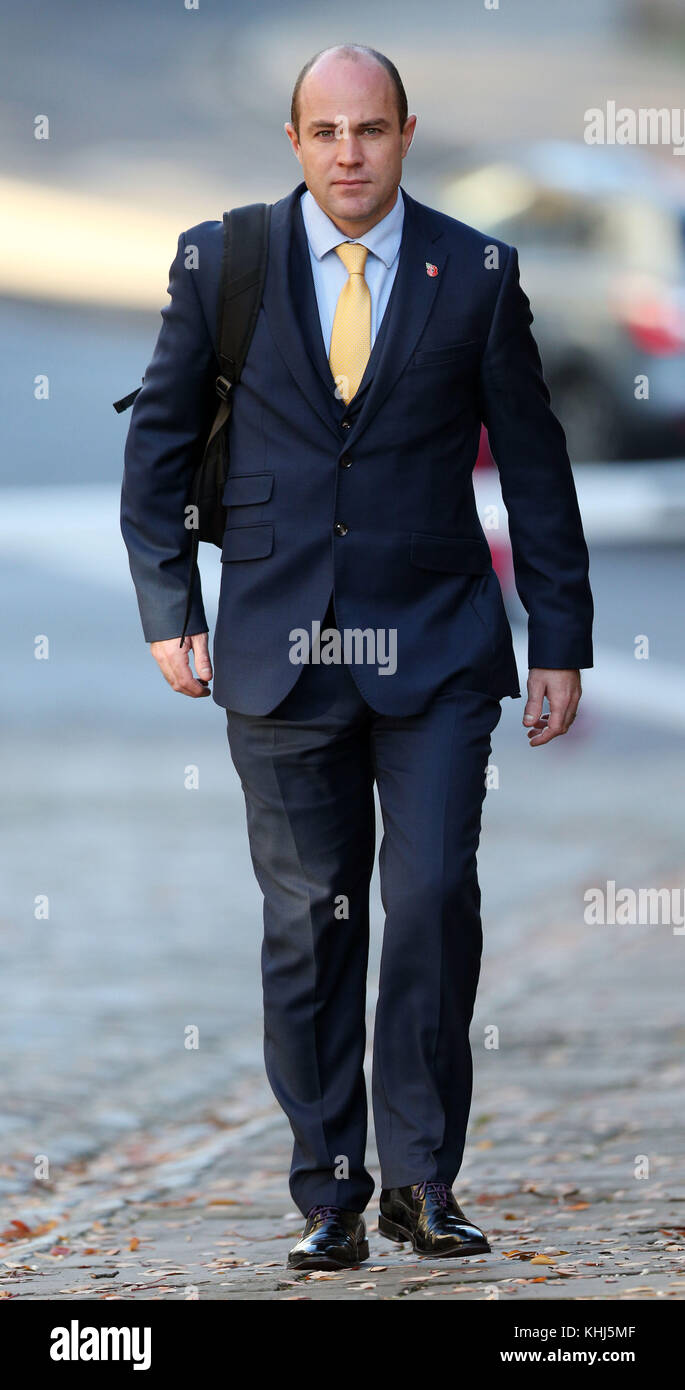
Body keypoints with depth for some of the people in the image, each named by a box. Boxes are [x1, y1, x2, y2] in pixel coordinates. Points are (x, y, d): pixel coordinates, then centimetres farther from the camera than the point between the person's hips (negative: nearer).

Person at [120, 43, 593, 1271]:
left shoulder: (478, 273, 2)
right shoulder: (221, 261, 3)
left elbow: (533, 463, 6)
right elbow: (160, 436, 8)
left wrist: (560, 642, 4)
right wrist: (166, 609, 1)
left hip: (436, 652, 0)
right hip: (280, 650, 1)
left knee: (436, 900, -10)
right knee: (308, 920, 3)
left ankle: (421, 1179, 2)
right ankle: (329, 1193, 12)